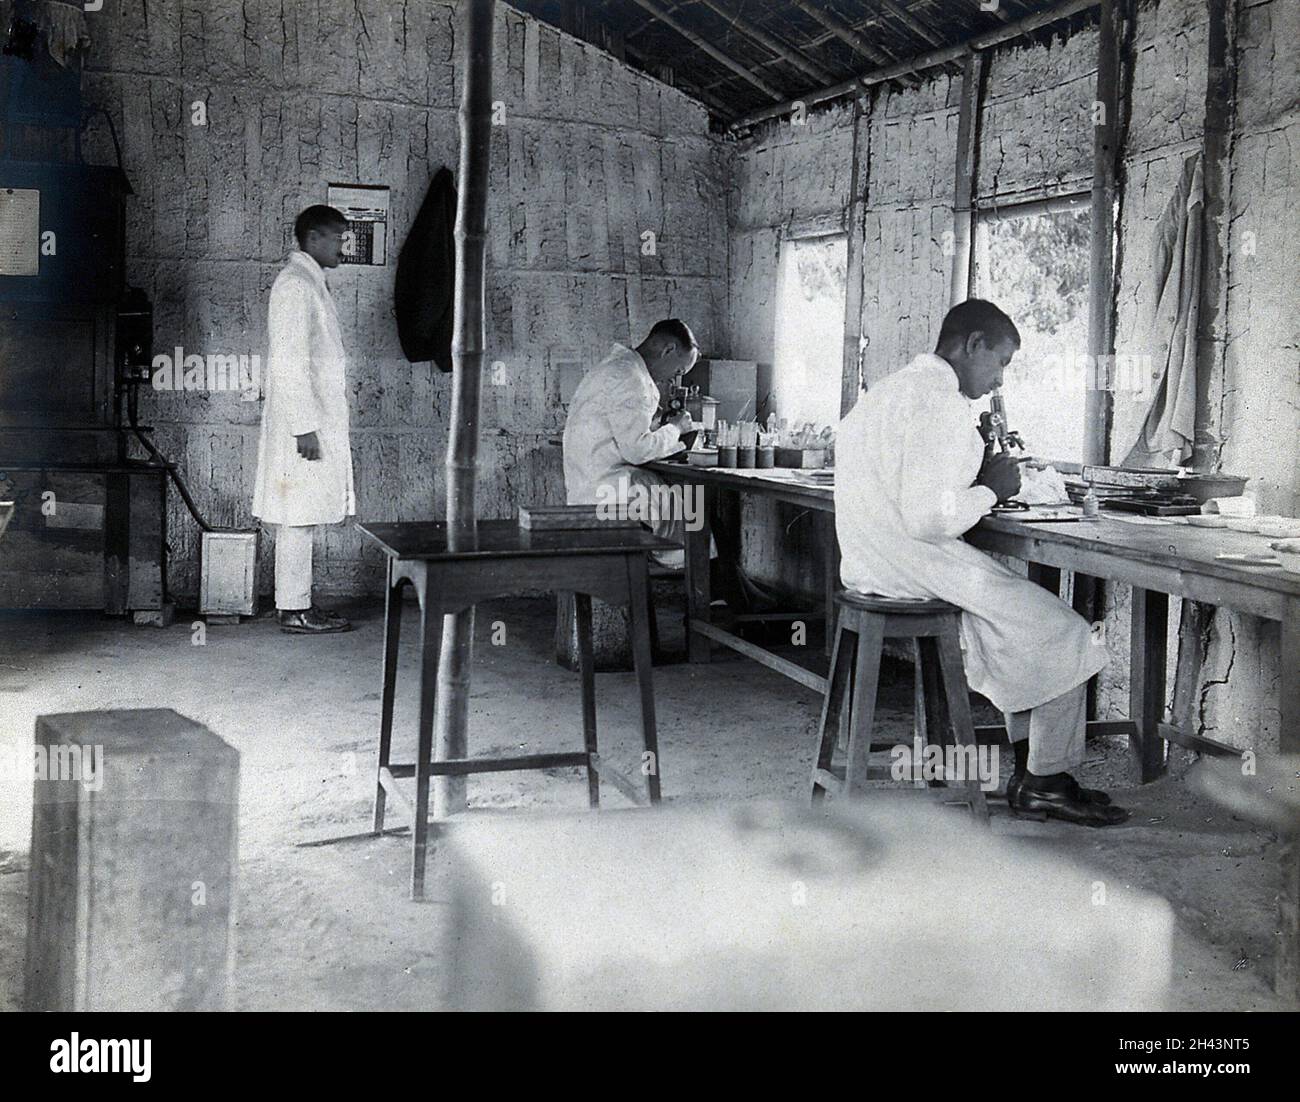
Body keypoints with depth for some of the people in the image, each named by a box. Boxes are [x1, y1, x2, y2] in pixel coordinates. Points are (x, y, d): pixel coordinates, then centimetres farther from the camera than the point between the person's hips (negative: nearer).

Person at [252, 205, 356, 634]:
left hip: (317, 419, 10)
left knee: (303, 518, 12)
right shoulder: (296, 284, -13)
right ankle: (294, 610, 1)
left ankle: (297, 603, 18)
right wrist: (305, 427, -22)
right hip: (304, 423, -10)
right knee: (299, 518, -5)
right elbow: (289, 362, -20)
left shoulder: (311, 283, 18)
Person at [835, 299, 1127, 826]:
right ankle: (1046, 782, 12)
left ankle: (1028, 763, 21)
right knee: (1064, 634, 1)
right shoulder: (939, 403, -18)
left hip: (871, 564, 11)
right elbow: (929, 519, -26)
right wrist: (990, 489, -9)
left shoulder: (894, 388, 15)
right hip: (918, 566, -11)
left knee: (1023, 606, 23)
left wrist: (978, 472, 11)